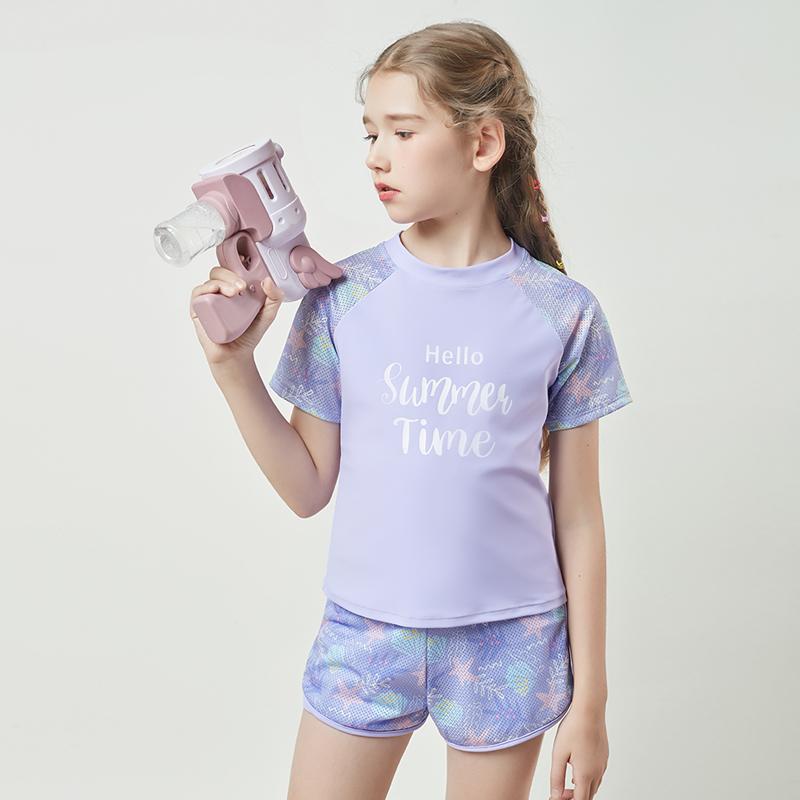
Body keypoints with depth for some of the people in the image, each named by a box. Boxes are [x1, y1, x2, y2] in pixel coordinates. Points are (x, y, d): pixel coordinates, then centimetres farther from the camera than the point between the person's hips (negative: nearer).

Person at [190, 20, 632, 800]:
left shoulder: (561, 312, -7)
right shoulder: (341, 298, -5)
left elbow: (576, 516, -2)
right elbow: (308, 489, -1)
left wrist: (589, 695, 1)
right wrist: (232, 365, -12)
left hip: (509, 641, 0)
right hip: (364, 632, 1)